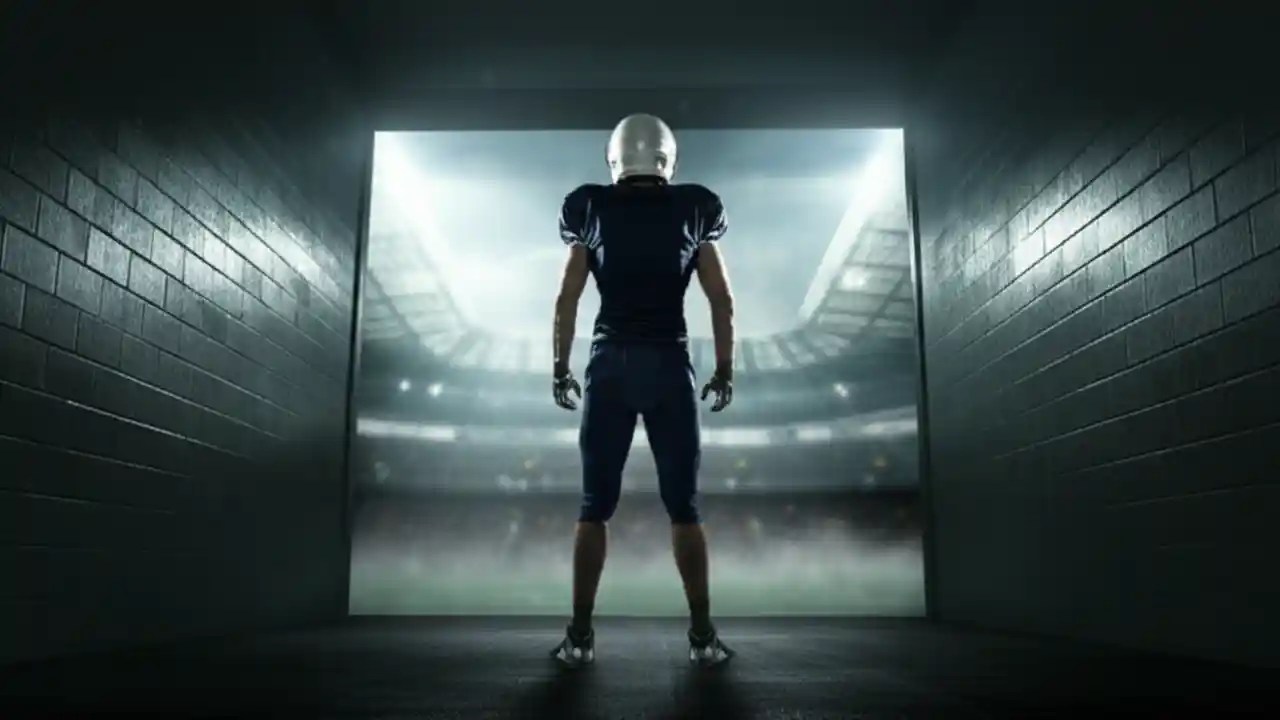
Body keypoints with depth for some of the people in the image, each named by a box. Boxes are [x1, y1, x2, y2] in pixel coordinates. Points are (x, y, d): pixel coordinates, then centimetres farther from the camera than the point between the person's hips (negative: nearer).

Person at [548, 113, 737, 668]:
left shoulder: (590, 211, 6)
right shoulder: (694, 210, 6)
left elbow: (567, 299, 4)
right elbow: (722, 301, 5)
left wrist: (559, 368, 9)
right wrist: (725, 370, 11)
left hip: (610, 364, 0)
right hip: (669, 365, 0)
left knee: (595, 506, 5)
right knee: (683, 507, 6)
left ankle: (580, 635, 7)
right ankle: (702, 635, 9)